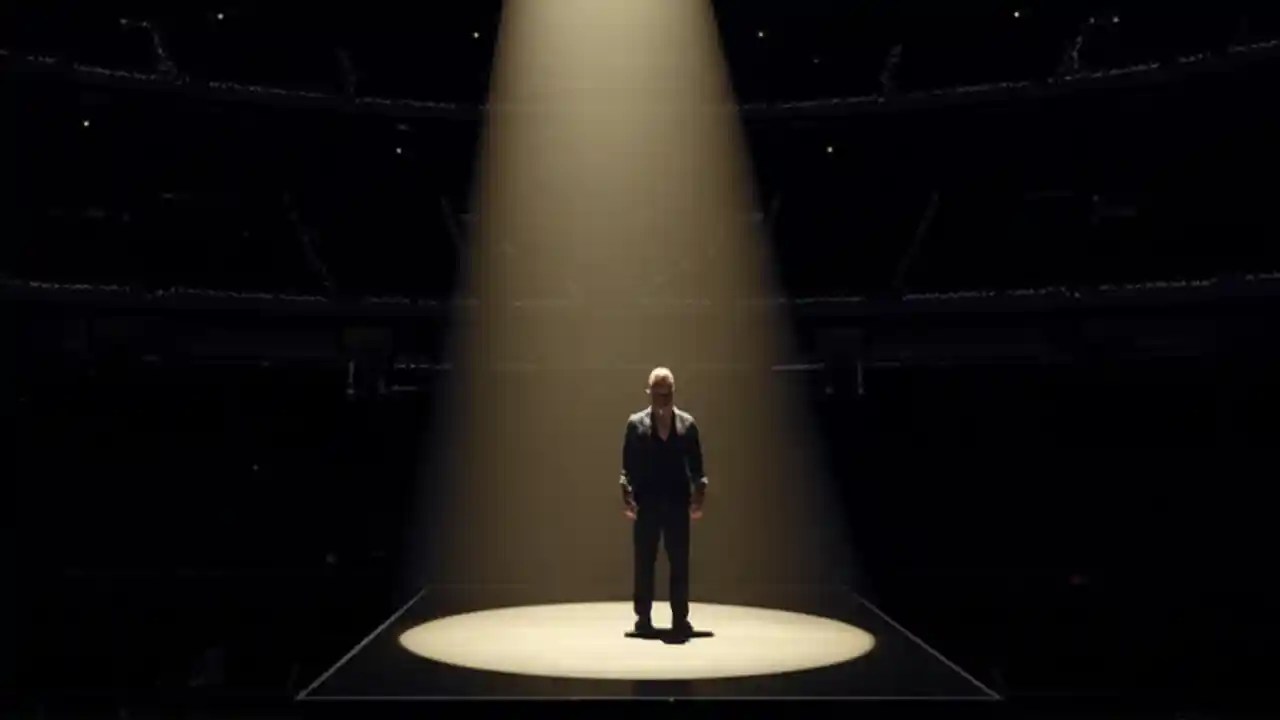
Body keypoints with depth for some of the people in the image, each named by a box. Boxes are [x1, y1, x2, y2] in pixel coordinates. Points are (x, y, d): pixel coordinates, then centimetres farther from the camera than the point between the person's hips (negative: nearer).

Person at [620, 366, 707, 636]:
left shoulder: (687, 423, 4)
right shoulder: (636, 423, 1)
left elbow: (696, 465, 5)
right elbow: (628, 466, 1)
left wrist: (699, 497, -4)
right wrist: (627, 498, -8)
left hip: (678, 503, 1)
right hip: (646, 504, -1)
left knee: (680, 562, 3)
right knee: (644, 562, 4)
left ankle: (680, 618, 11)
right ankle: (643, 617, 13)